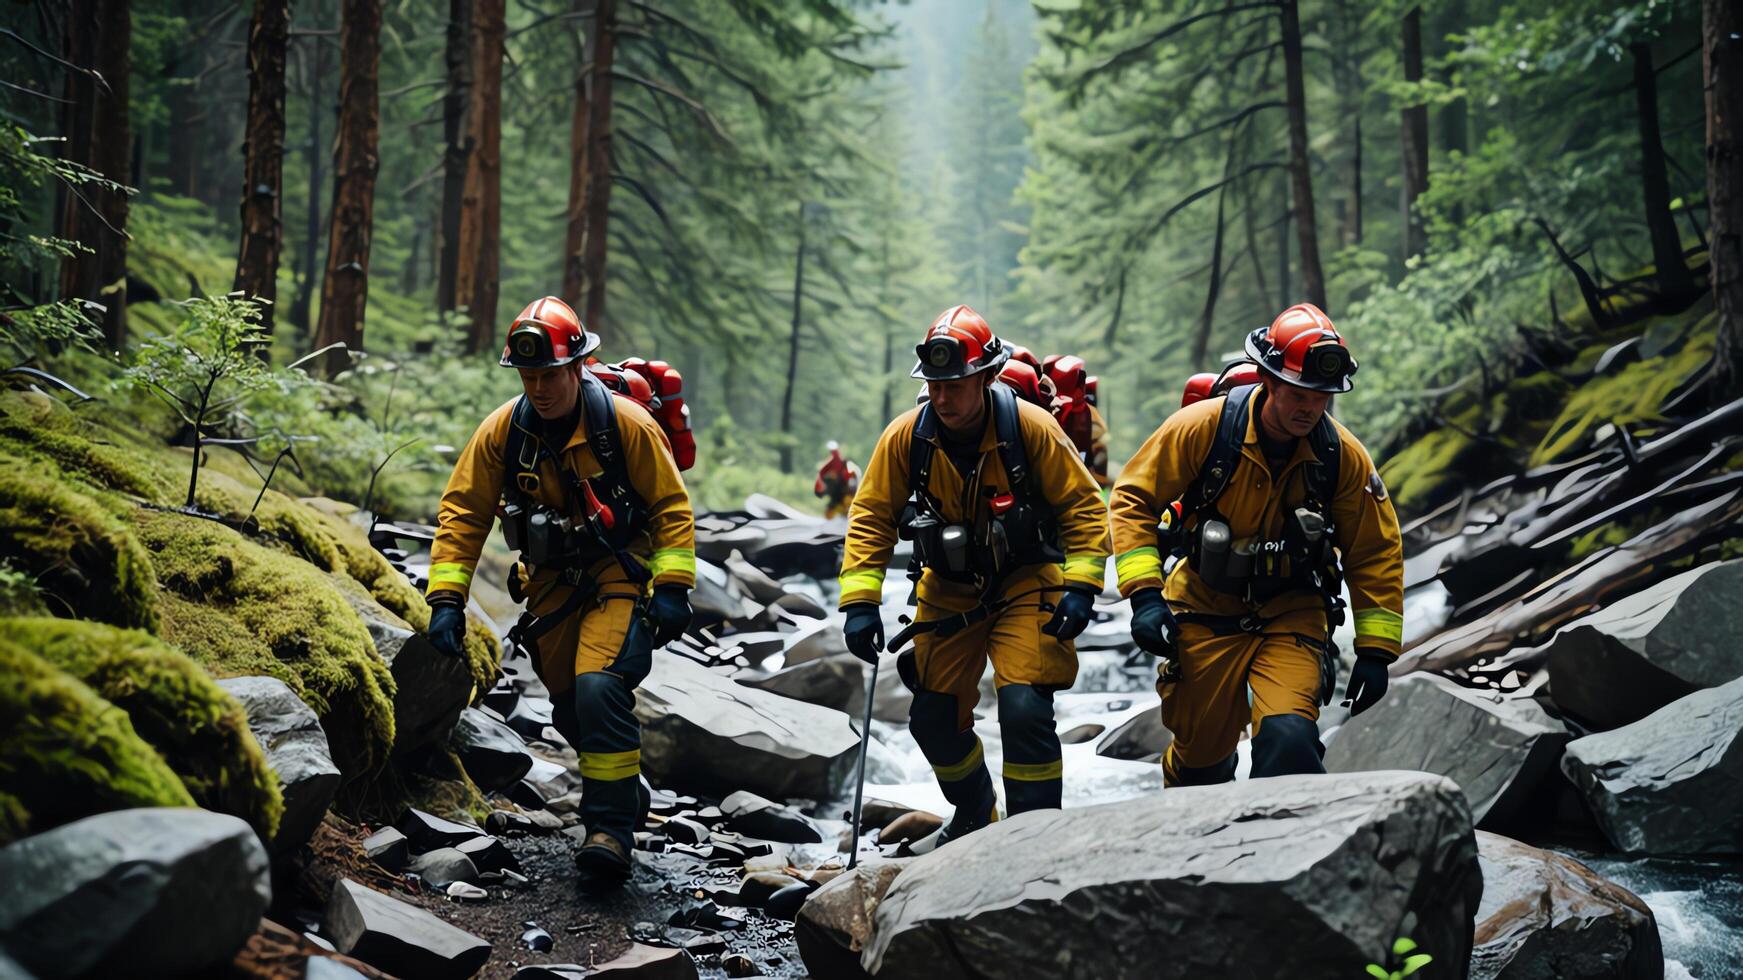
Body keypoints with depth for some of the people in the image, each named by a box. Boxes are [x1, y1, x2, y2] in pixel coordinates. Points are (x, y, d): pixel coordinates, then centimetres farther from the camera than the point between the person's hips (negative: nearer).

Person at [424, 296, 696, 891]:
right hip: (551, 585, 5)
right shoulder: (503, 430, -7)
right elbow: (463, 511, -2)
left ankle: (611, 827, -14)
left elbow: (671, 507, -9)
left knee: (599, 688, -24)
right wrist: (446, 597, -8)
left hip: (621, 578, -5)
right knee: (570, 705, 12)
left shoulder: (625, 423, -15)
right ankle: (627, 792, 38)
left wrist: (673, 589, -15)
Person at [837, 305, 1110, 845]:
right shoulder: (906, 436, -13)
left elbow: (1083, 506, -11)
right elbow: (871, 517, -6)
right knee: (934, 718, 7)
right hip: (949, 590, 3)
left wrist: (1080, 587, -19)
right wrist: (860, 602, -13)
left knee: (1025, 709, -19)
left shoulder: (1030, 426, -19)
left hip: (1026, 582, -3)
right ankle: (975, 813, 36)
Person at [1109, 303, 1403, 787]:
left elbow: (1375, 553, -1)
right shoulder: (1203, 427, -17)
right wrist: (1144, 593, -18)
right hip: (1206, 611, 0)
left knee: (1289, 740, -24)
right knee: (1203, 750, 12)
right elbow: (1133, 498, -9)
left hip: (1291, 616, 1)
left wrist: (1376, 650, -3)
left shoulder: (1343, 455, -12)